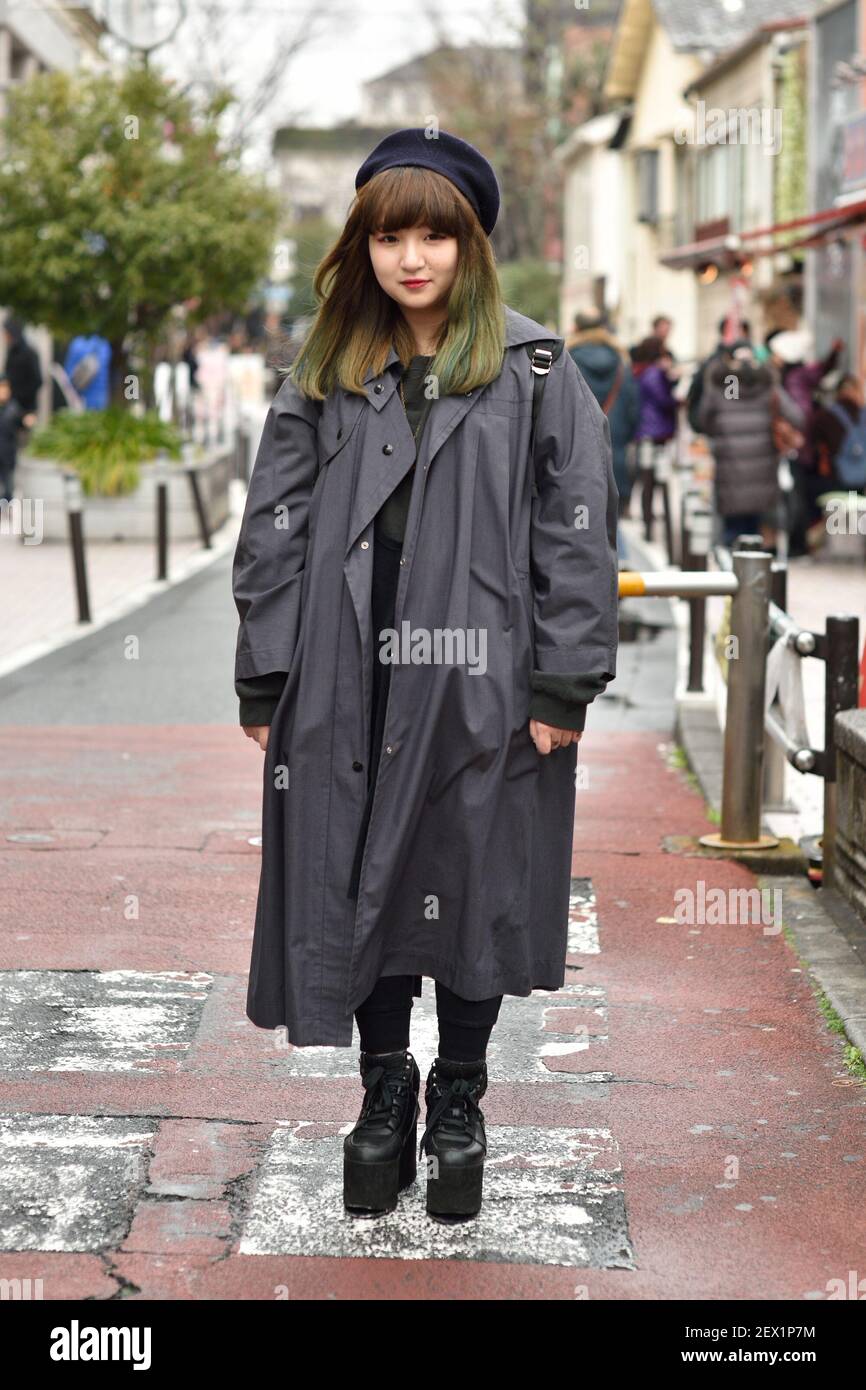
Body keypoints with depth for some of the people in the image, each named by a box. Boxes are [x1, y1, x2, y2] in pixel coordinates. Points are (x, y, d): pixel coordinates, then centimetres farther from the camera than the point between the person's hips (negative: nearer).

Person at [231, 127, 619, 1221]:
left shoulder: (535, 371, 0)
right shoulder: (322, 375, 7)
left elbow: (577, 532, -3)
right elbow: (275, 529, 6)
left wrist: (563, 685, -8)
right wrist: (265, 681, 0)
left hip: (483, 689, -2)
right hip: (350, 688, 2)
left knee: (474, 891, 8)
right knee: (359, 886, 8)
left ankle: (458, 1100, 27)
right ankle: (383, 1091, 27)